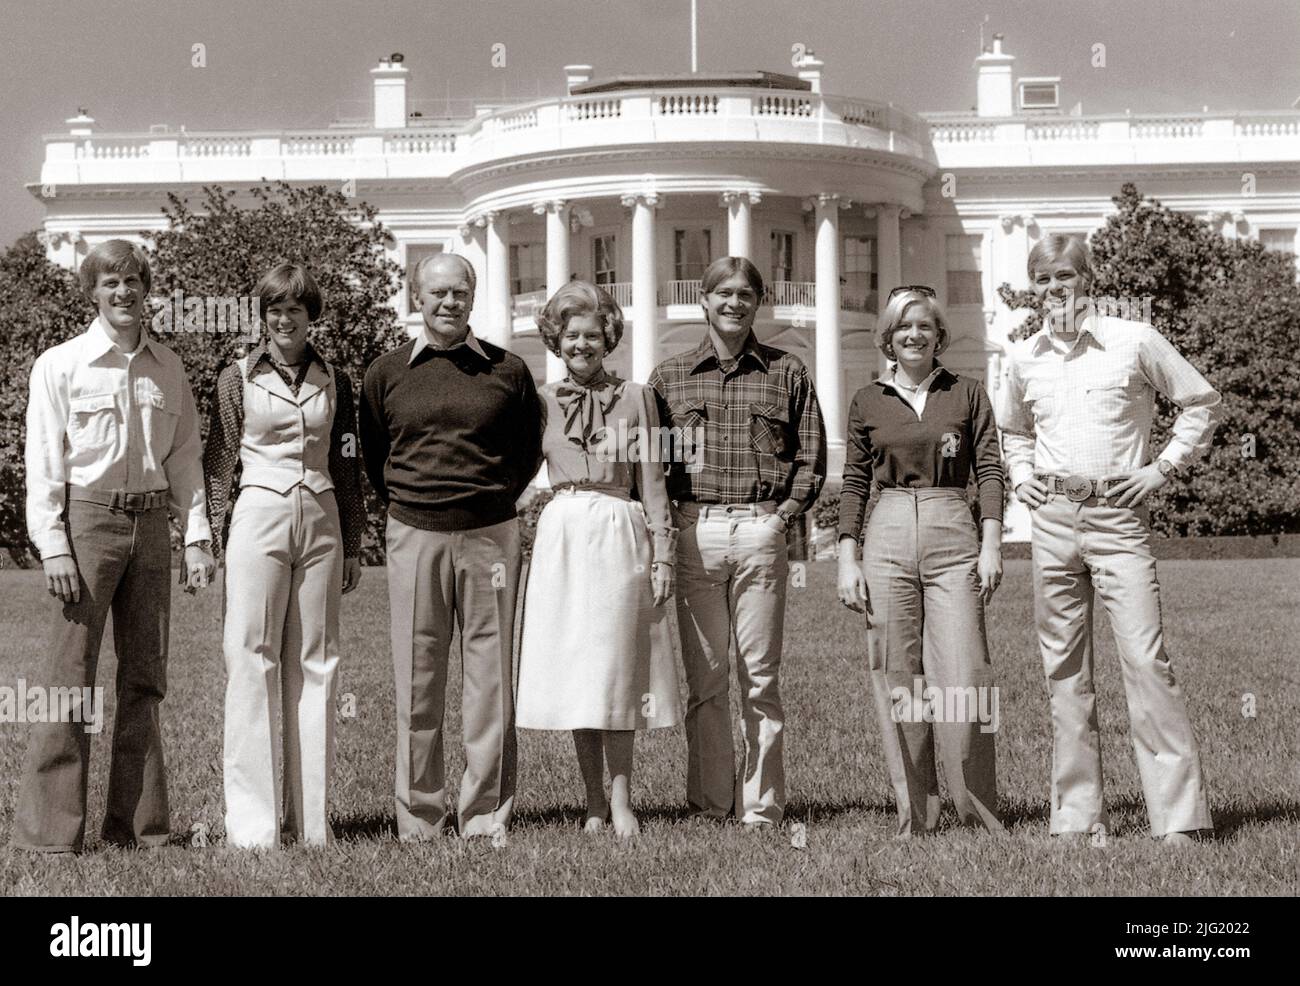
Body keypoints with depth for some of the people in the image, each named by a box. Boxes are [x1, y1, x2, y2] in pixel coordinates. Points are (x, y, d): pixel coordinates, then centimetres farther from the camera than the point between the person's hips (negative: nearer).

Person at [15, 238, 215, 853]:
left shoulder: (167, 369, 12)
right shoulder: (60, 365, 0)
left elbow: (184, 457, 14)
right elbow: (43, 462, -3)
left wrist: (197, 536, 6)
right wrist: (52, 546, -11)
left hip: (149, 524, 4)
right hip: (87, 519, -4)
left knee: (144, 678, 7)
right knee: (70, 675, -7)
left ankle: (137, 824, 15)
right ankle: (48, 828, -1)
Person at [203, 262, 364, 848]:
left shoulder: (334, 382, 11)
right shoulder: (239, 378, 5)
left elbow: (348, 469, 15)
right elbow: (217, 462, 6)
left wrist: (353, 547, 13)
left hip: (321, 522, 3)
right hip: (260, 518, -3)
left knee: (315, 664, 4)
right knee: (252, 661, -6)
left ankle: (310, 817, 9)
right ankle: (250, 820, -3)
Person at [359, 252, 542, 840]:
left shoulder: (508, 371, 6)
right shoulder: (386, 374, 7)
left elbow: (529, 451, 18)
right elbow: (372, 458, 18)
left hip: (491, 535, 0)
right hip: (415, 537, 0)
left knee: (491, 677, 1)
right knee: (417, 682, 2)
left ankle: (487, 819, 9)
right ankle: (417, 822, 8)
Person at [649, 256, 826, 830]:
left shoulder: (786, 373, 10)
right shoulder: (670, 377, 12)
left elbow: (811, 458, 9)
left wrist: (784, 513, -2)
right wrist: (667, 517, 0)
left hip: (761, 530, -1)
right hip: (695, 531, 1)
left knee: (761, 677, 1)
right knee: (703, 677, 3)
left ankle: (762, 805, 6)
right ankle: (709, 803, 10)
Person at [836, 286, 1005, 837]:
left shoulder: (967, 395, 8)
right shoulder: (868, 403, 11)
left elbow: (991, 473, 5)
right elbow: (854, 483, 11)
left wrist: (991, 545, -5)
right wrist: (847, 559, 3)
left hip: (953, 538, -2)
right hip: (887, 539, 2)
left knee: (961, 676, -8)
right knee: (897, 677, 1)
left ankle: (979, 812, 2)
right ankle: (915, 813, 8)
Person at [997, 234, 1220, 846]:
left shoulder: (1134, 341, 0)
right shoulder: (1024, 358, 12)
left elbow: (1201, 402, 8)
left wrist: (1164, 468, 0)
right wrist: (1021, 475, 13)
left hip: (1118, 516, -4)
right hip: (1052, 520, 4)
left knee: (1146, 661, -12)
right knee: (1065, 672, 6)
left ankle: (1179, 815, -9)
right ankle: (1076, 815, 12)